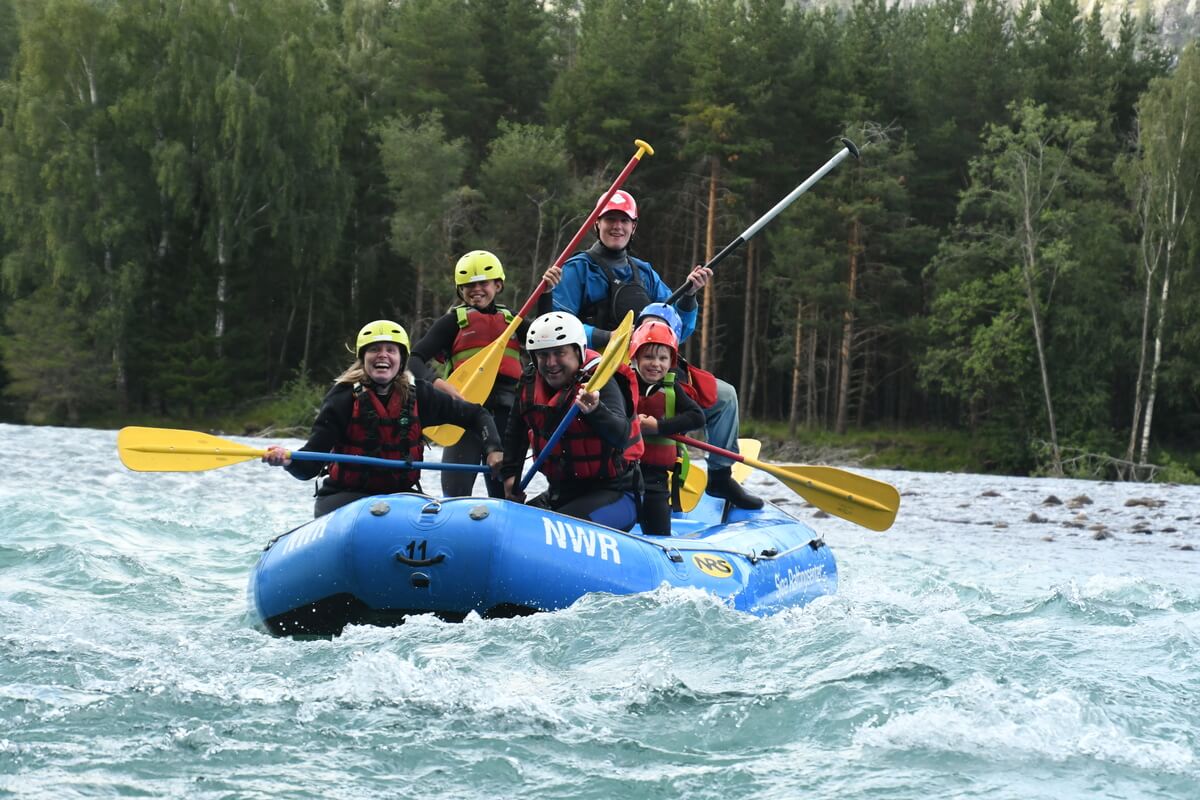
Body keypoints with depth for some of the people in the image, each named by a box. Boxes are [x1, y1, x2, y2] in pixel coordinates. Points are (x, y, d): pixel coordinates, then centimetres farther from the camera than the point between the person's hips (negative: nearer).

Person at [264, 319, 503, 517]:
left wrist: (493, 449, -8)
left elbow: (476, 415, 11)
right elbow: (309, 465, -13)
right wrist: (287, 460, -36)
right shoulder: (344, 398, -9)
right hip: (345, 497, -3)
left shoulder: (418, 395, 1)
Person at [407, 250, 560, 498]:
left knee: (504, 491, 12)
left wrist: (546, 294, -4)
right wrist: (436, 382, -22)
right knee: (456, 492, -13)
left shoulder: (510, 320, 17)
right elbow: (415, 359, -3)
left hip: (506, 414, 4)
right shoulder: (454, 321, 5)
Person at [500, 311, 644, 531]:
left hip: (614, 493, -8)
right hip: (561, 492, 8)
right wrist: (510, 473, 16)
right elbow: (516, 432, 22)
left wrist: (595, 410, -51)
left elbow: (621, 436, -33)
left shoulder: (599, 381, -17)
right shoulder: (530, 383, 3)